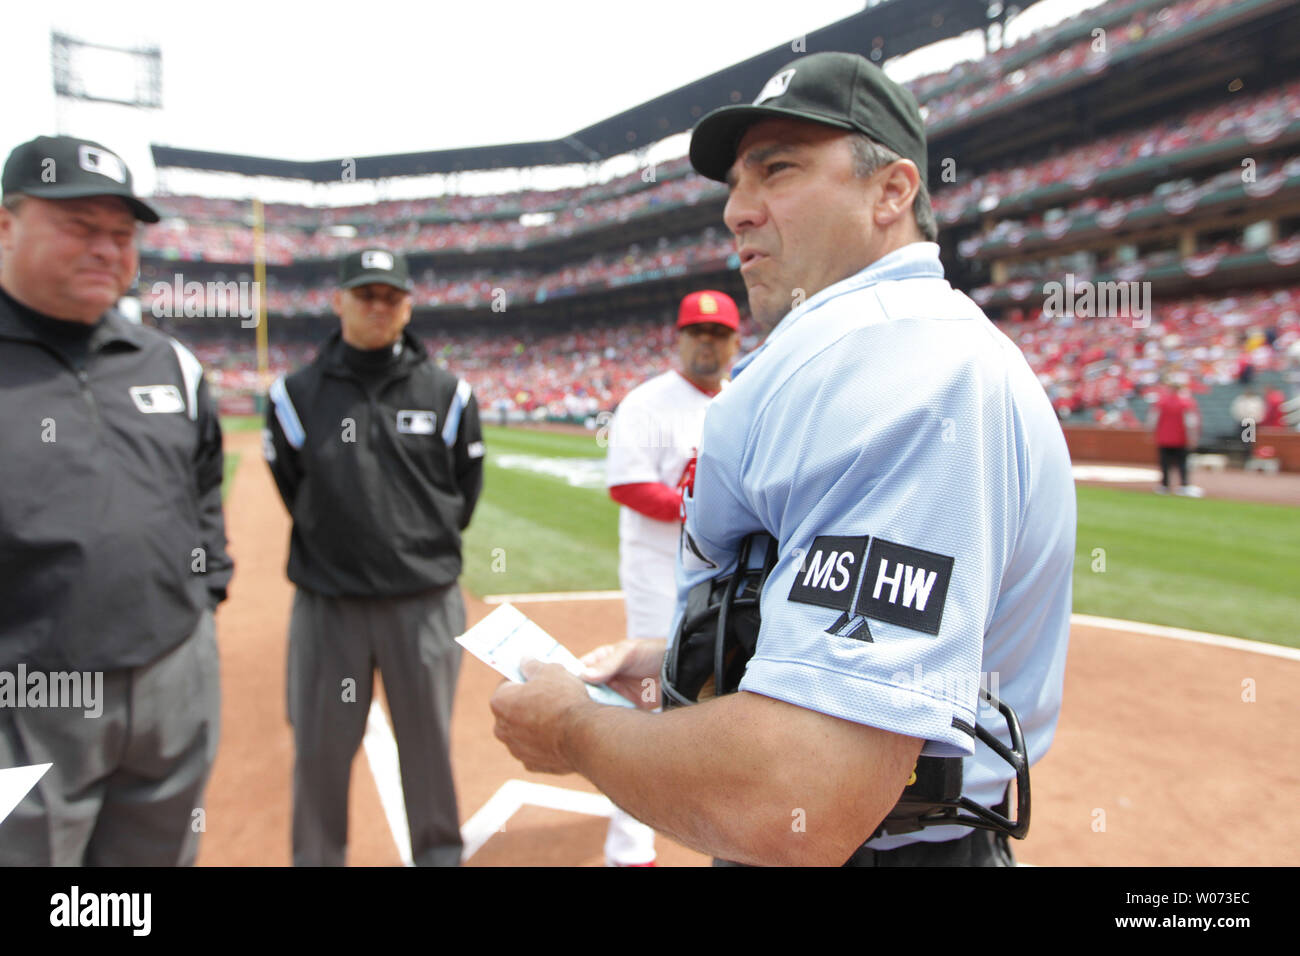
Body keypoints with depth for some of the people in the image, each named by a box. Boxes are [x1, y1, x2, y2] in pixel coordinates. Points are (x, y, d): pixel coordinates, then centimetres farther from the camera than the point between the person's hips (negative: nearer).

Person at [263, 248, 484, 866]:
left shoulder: (447, 392, 2)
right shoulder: (295, 394, 2)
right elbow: (296, 495, 9)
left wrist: (428, 549, 9)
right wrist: (335, 553, 8)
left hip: (425, 603, 0)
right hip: (326, 604, 0)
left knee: (430, 744, 12)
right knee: (319, 750, 10)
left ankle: (440, 853, 30)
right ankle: (316, 857, 31)